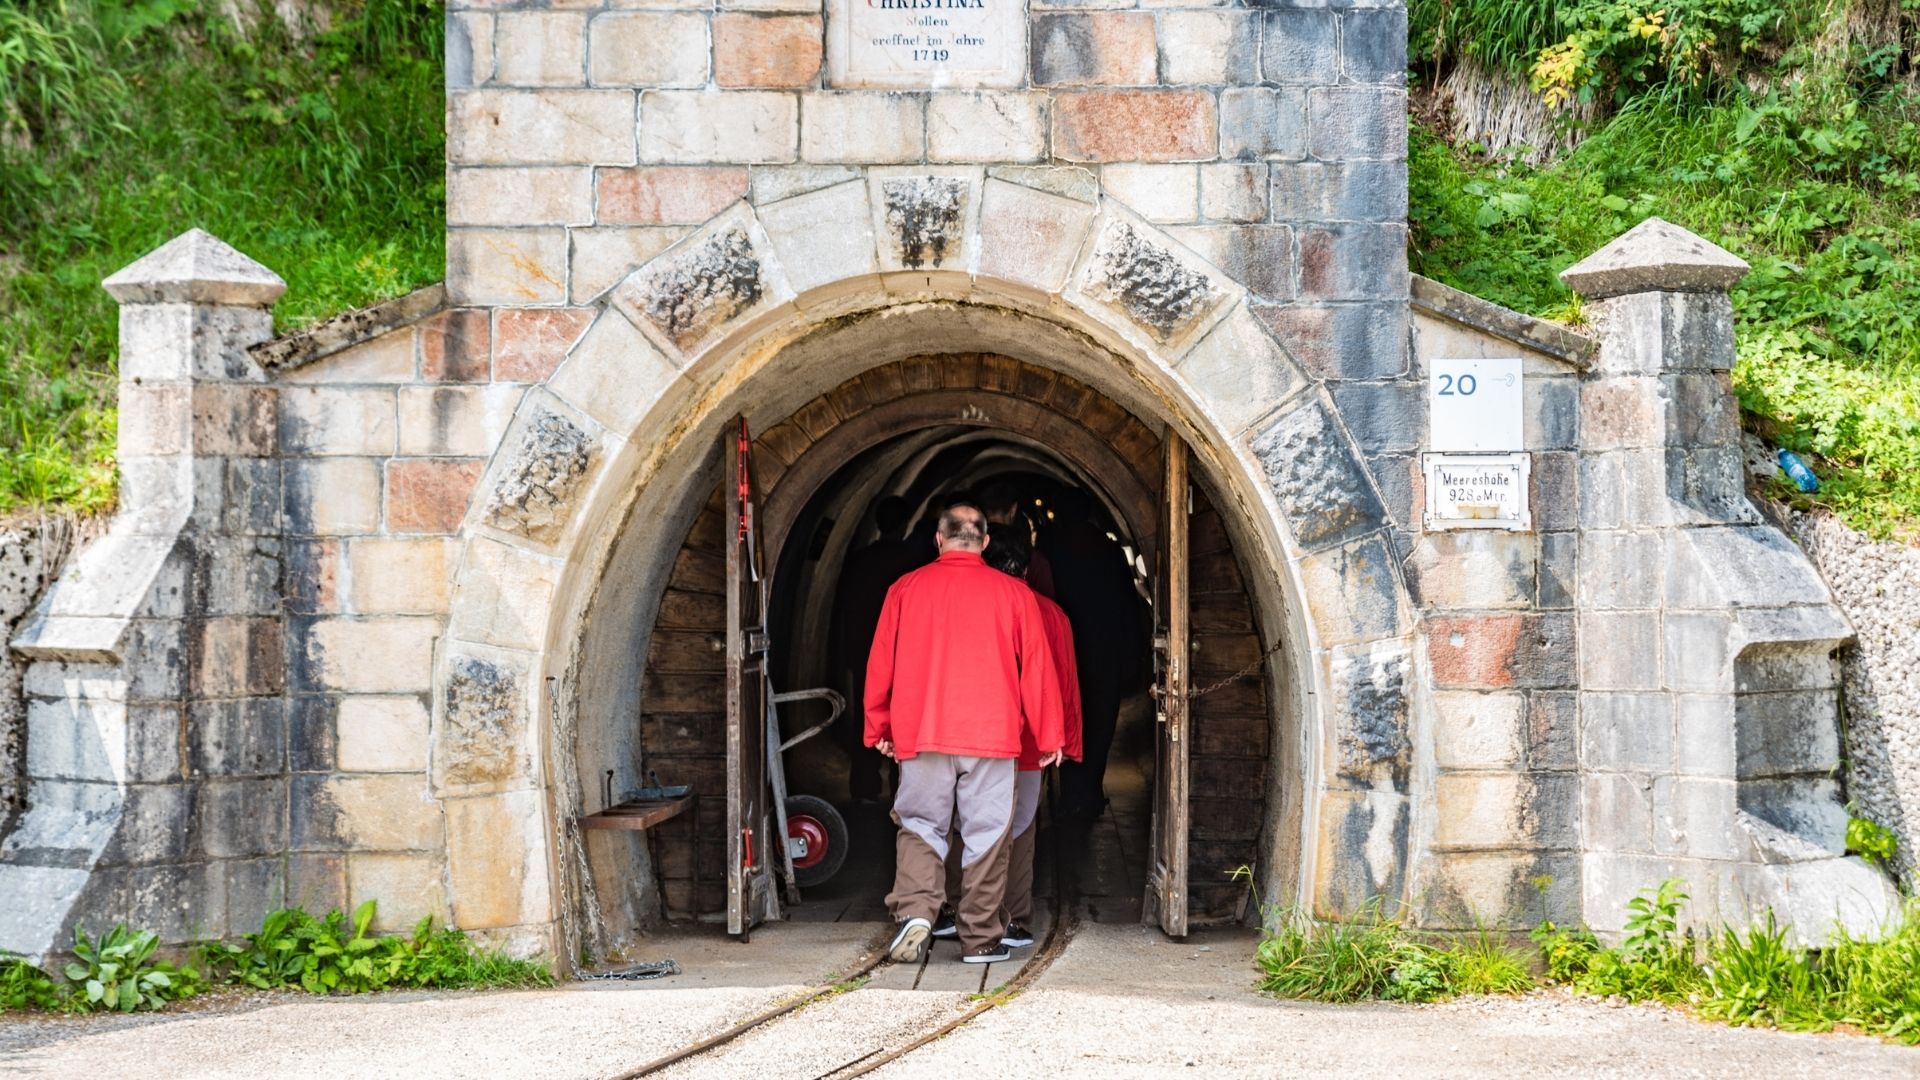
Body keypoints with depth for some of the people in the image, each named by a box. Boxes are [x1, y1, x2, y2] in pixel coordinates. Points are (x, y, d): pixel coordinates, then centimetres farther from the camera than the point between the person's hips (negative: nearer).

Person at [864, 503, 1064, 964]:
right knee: (985, 835, 5)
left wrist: (879, 728, 18)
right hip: (991, 735, -1)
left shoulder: (906, 589, 4)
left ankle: (915, 910, -12)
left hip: (921, 733, 1)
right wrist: (1048, 736, 11)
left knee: (920, 826, 10)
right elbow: (1037, 668, 4)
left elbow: (881, 663, 8)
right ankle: (979, 939, 8)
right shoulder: (1013, 594, 2)